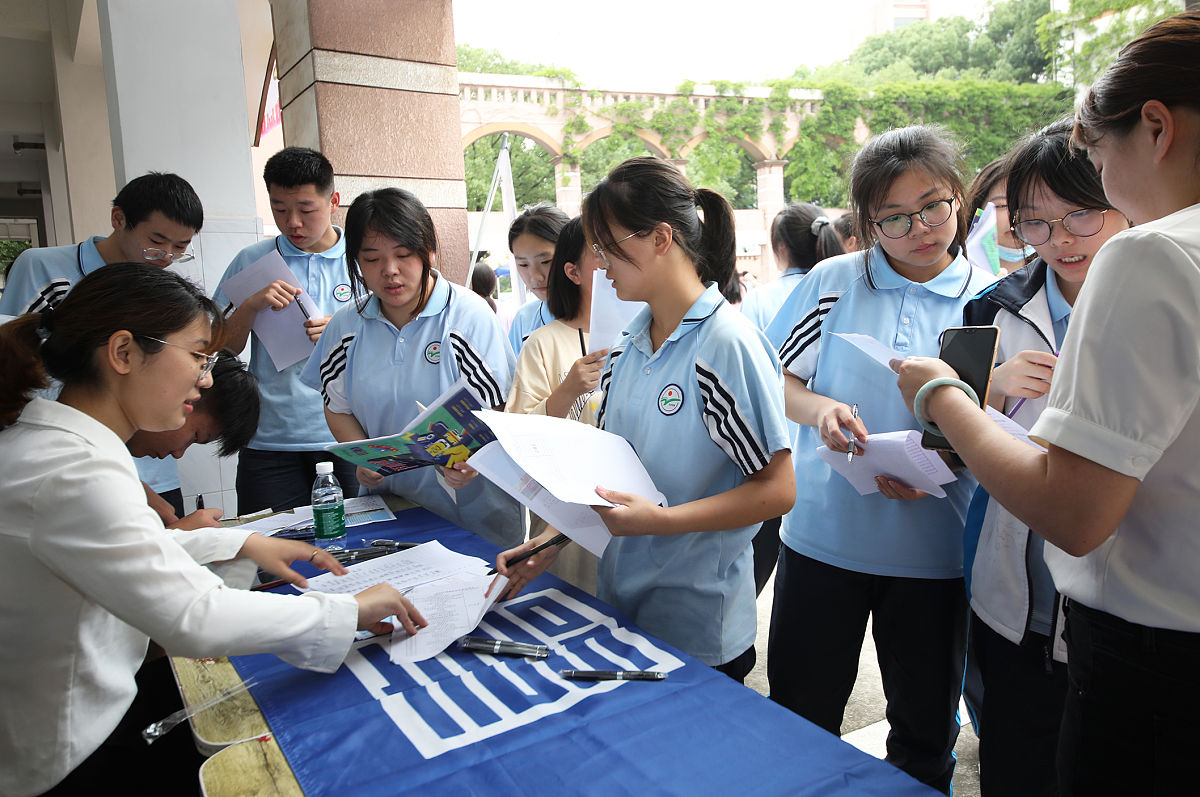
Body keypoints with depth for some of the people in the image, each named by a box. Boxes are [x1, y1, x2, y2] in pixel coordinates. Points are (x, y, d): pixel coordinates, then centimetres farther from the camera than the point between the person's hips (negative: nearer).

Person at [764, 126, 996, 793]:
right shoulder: (833, 281, 0)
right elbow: (777, 378, 5)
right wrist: (820, 409, -17)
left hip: (935, 546, 0)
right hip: (824, 533, 0)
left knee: (927, 727, 18)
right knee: (799, 714, 13)